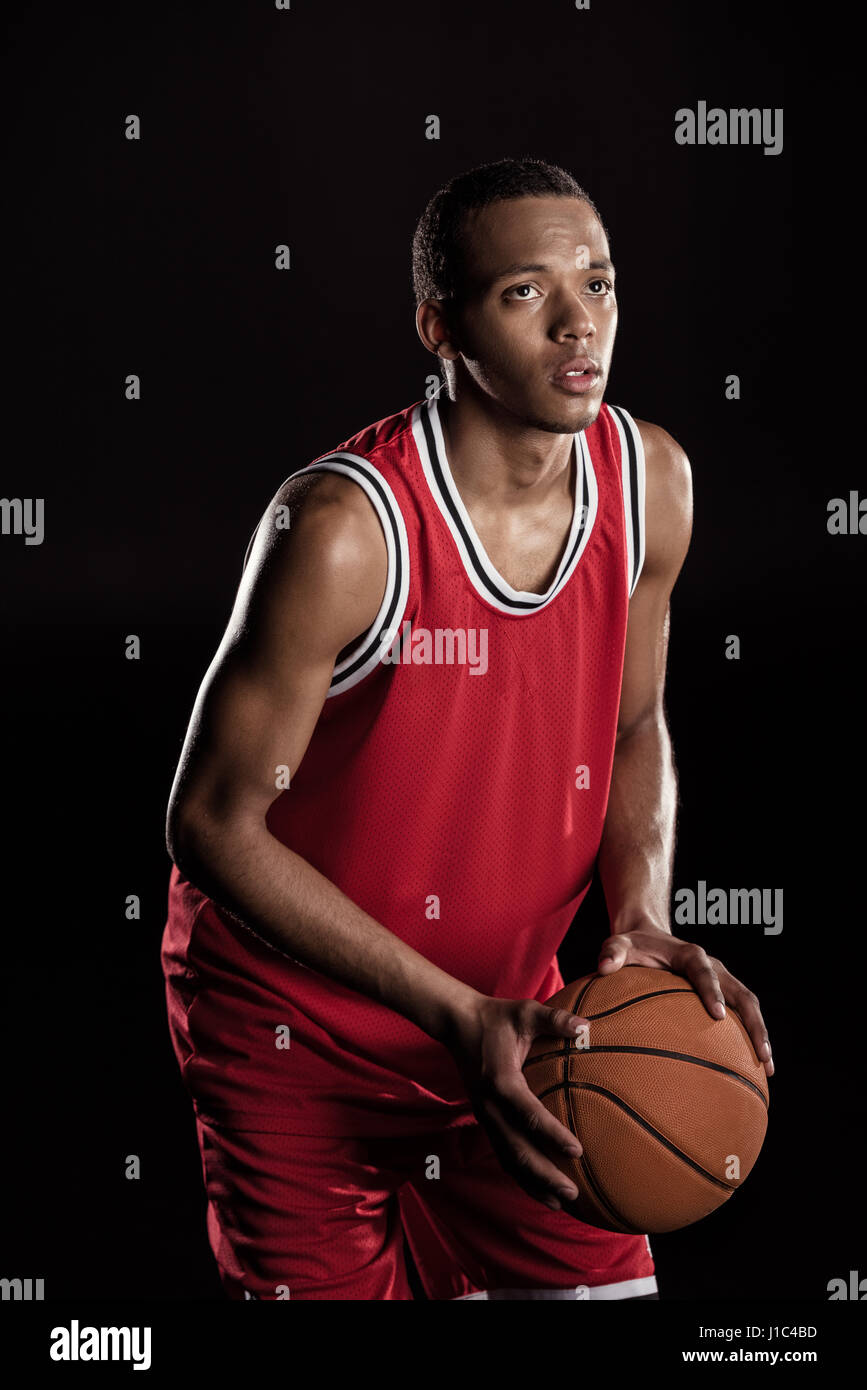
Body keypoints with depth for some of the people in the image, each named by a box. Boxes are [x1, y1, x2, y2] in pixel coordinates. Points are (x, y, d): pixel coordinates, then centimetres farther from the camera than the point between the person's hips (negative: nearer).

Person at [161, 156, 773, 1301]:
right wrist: (457, 1015, -24)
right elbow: (213, 828, -20)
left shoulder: (652, 481, -7)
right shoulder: (344, 529, -26)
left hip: (512, 1011, 5)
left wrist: (642, 920, -11)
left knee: (607, 1281, 8)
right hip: (295, 1032, -5)